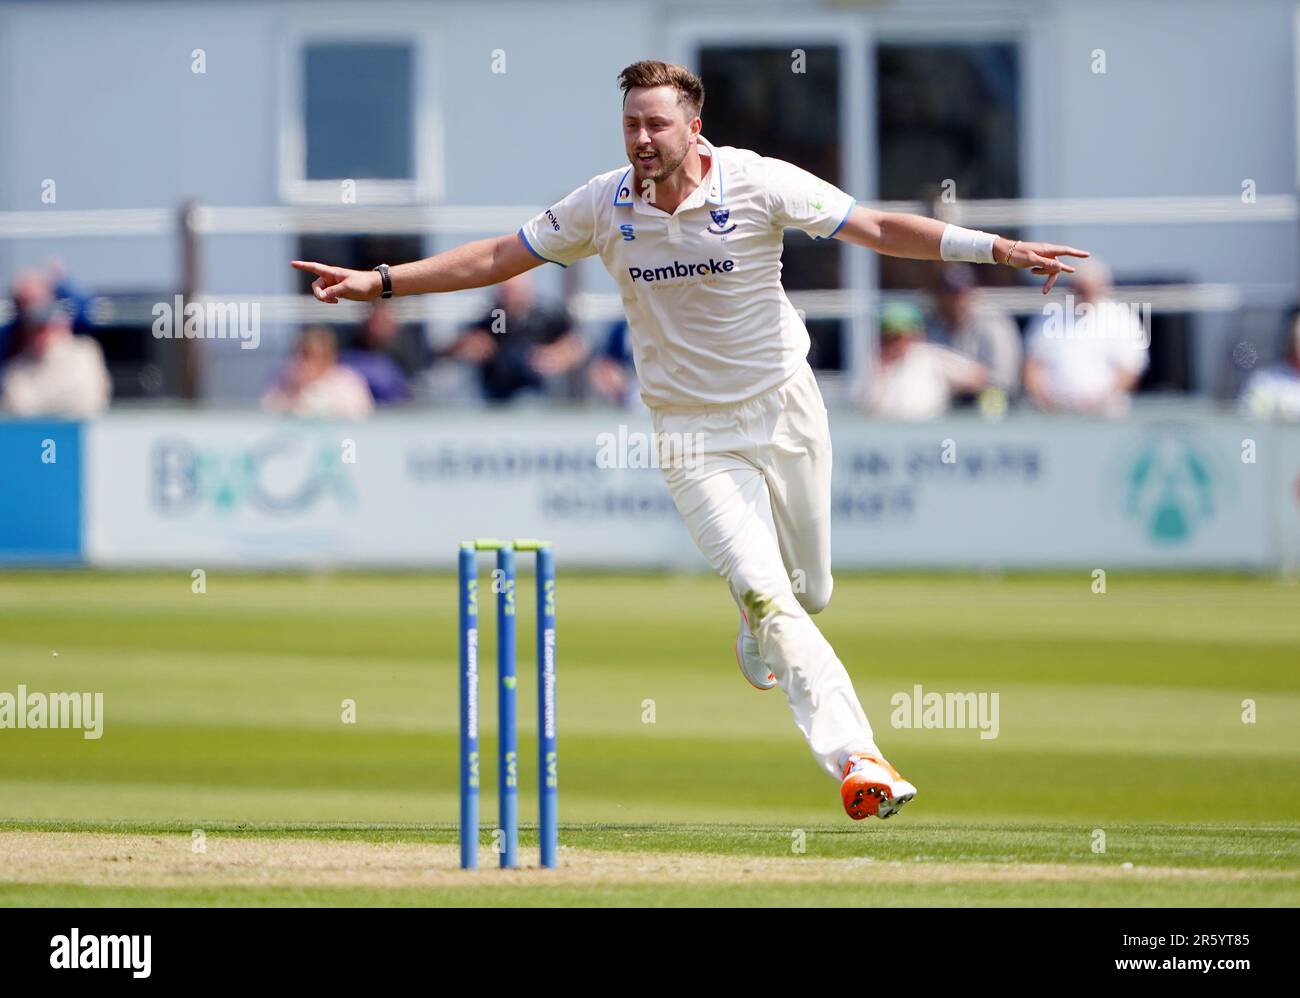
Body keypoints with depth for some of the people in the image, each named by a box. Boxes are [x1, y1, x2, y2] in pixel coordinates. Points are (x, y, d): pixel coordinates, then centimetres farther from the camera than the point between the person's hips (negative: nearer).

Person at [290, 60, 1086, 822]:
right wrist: (377, 282, -2)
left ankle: (759, 635, 50)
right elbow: (500, 257, 3)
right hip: (693, 434, -1)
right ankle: (856, 758, -18)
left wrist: (998, 250, -22)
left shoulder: (759, 184, -13)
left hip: (784, 409, 1)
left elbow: (877, 229, -12)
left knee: (809, 592, 12)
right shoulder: (605, 206, -7)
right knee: (764, 589, -16)